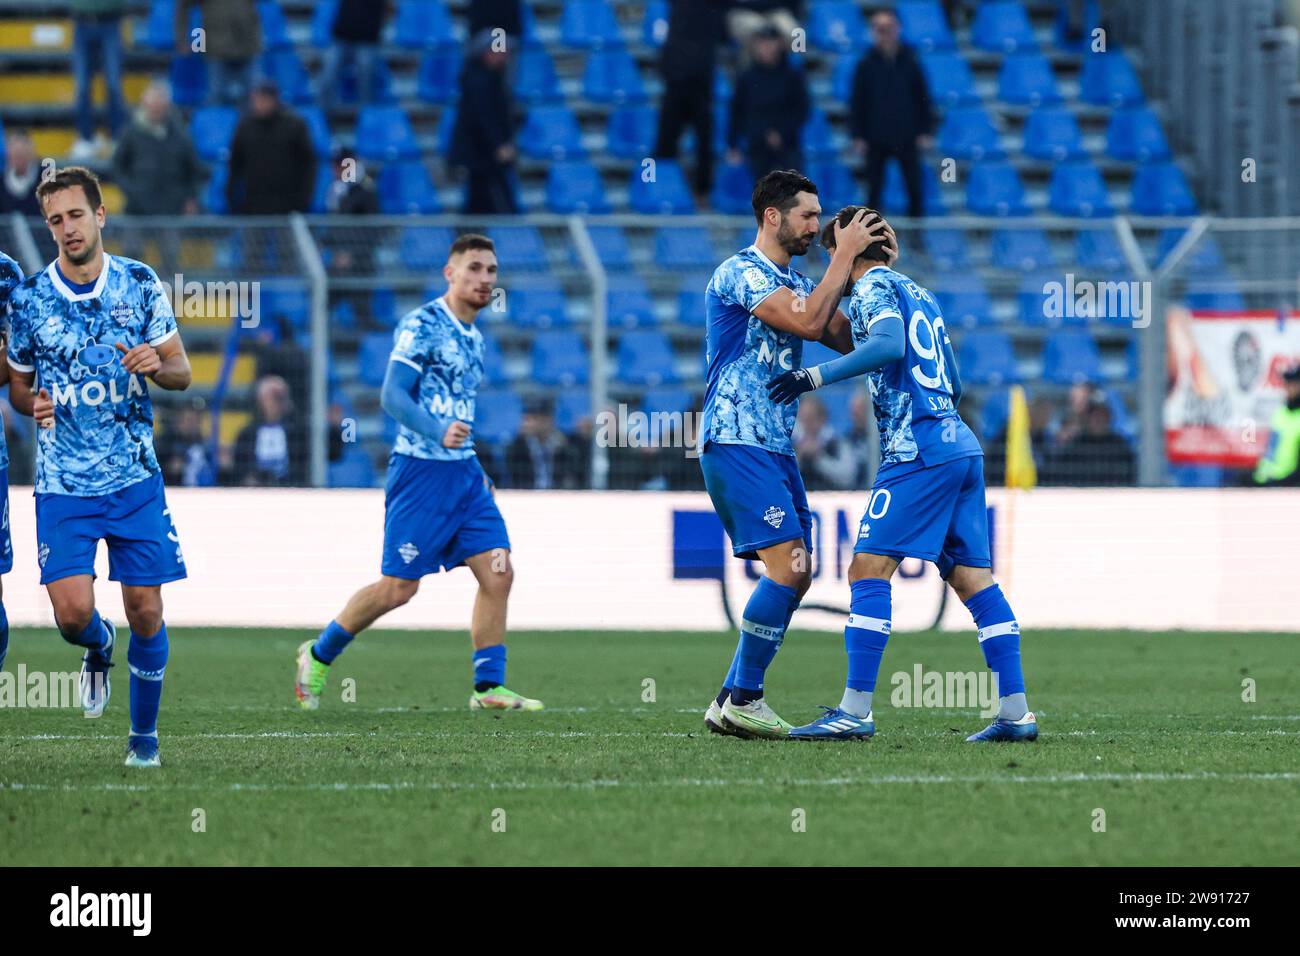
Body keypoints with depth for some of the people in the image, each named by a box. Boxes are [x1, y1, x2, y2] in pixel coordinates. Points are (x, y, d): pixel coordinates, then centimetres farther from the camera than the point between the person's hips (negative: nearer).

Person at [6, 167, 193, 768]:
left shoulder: (141, 284, 0)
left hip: (135, 477, 1)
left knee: (145, 611, 0)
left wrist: (157, 364, -17)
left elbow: (181, 373, 6)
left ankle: (144, 735, 19)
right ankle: (98, 651, 25)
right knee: (73, 613, -12)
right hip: (62, 485, -1)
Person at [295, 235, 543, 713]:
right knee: (399, 586, -5)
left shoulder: (473, 337, 15)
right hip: (420, 470, -8)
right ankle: (318, 655, 14)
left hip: (463, 472, 8)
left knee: (498, 574, -3)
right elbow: (392, 395, -18)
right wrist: (437, 432, -33)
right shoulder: (422, 325, -11)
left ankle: (489, 687, 3)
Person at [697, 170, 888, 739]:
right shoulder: (741, 274, -11)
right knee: (788, 567, -17)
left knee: (796, 574, 6)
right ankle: (743, 700, -11)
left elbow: (848, 337, 14)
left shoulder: (794, 284, 18)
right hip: (736, 444, -10)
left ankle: (732, 701, 10)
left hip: (774, 447, 10)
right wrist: (844, 255, -16)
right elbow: (809, 322, -23)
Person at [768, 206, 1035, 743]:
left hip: (918, 449, -9)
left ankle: (856, 712, -15)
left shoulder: (874, 287, -1)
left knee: (868, 569, -9)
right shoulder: (919, 295, 24)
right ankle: (1016, 713, 3)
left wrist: (815, 377, -19)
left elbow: (889, 345, -22)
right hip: (962, 448, 9)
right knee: (974, 578, 7)